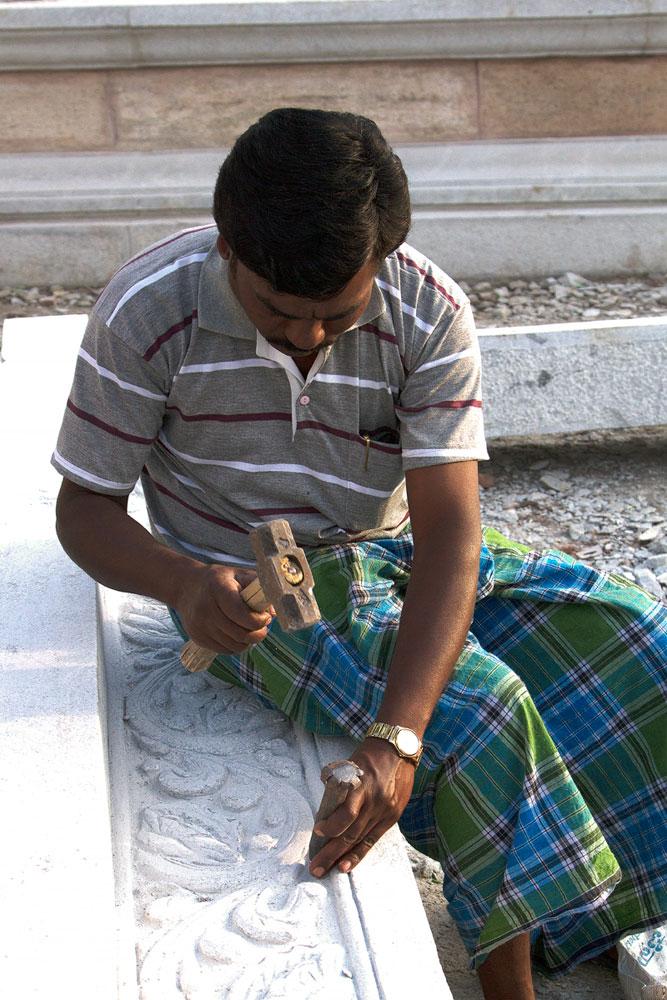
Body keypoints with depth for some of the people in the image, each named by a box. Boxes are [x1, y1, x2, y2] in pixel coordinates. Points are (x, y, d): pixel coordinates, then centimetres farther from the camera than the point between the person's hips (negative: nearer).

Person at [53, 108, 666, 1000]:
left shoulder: (430, 314, -19)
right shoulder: (148, 313, -21)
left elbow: (449, 529, -26)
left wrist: (394, 737, -39)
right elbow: (84, 506, -11)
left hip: (395, 553, 4)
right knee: (474, 712, -27)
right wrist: (184, 585, -35)